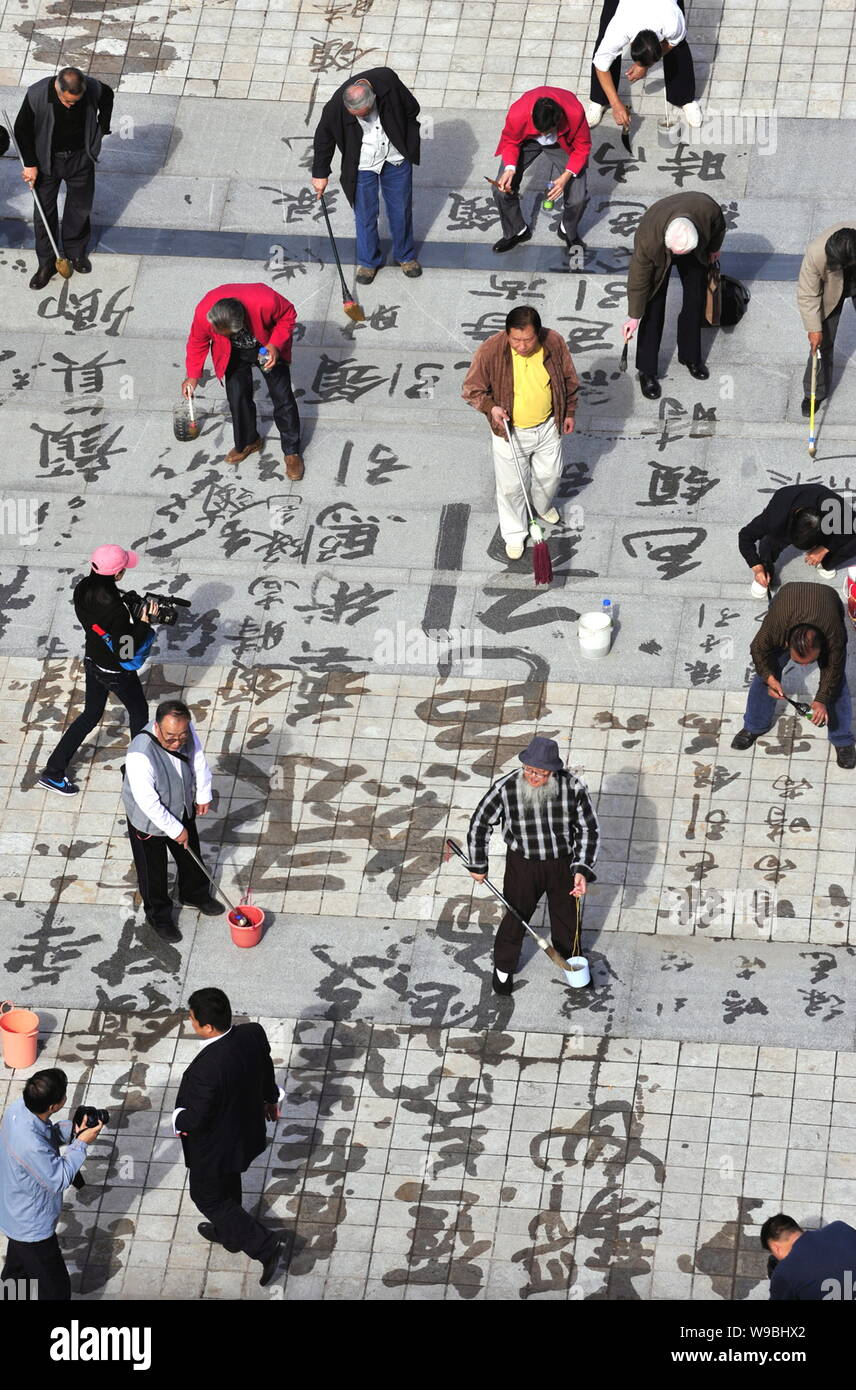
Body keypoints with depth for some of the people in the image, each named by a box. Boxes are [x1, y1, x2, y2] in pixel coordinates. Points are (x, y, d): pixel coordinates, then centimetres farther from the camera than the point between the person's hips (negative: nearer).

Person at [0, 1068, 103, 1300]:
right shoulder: (31, 1145, -43)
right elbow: (59, 1180, -27)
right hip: (32, 1227, -9)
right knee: (55, 1289, 10)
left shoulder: (19, 1107, -17)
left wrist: (72, 1129, -12)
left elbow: (47, 1135, 4)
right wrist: (81, 1143, -21)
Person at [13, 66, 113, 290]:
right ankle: (47, 263, 23)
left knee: (80, 208, 17)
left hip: (81, 158, 2)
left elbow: (108, 95, 2)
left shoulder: (93, 89, -25)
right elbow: (22, 129, -14)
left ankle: (76, 251, 40)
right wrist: (30, 164, -11)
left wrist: (102, 127, 4)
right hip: (47, 160, -1)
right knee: (44, 211, 7)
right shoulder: (37, 95, -31)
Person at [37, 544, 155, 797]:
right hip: (116, 672, -7)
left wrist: (128, 601, -5)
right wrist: (145, 621, -23)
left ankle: (53, 771, 27)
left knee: (91, 714, 25)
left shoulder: (83, 589, -16)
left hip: (92, 660, 7)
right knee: (139, 712, 22)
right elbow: (126, 653, -29)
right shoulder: (115, 608, -37)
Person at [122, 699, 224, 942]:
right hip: (149, 819, -6)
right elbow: (148, 803, -34)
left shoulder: (186, 730, -24)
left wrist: (203, 794, 5)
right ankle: (158, 915, 43)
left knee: (190, 854, 28)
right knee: (153, 869, 18)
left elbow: (198, 759, -2)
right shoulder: (140, 755, -43)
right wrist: (175, 830, -23)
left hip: (182, 810, 6)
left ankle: (195, 894, 56)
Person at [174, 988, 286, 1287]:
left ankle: (265, 1246, 21)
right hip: (247, 1129, 7)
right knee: (228, 1183, 33)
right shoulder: (254, 1034, -21)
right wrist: (270, 1097, 21)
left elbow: (195, 1119, -30)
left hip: (215, 1145, -7)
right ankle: (227, 1234, 58)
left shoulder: (206, 1068, -42)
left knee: (207, 1197, 20)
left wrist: (180, 1121, -6)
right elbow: (266, 1069, 0)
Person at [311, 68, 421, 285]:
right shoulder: (336, 106, -30)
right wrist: (320, 174, 1)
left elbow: (411, 108, -7)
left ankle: (405, 255, 40)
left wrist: (407, 143, 0)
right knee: (365, 214, 12)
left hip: (396, 159, 2)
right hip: (363, 164, -2)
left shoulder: (387, 80, -28)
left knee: (401, 209, 17)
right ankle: (368, 261, 35)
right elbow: (324, 139, -10)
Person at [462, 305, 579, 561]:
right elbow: (472, 390, -13)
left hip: (548, 427, 3)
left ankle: (542, 505, 58)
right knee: (510, 486, 12)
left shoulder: (554, 343, -20)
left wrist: (569, 412, 8)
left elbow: (569, 379, -1)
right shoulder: (491, 352, -28)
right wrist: (491, 407, -31)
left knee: (550, 474, 24)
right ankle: (514, 534, 38)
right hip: (510, 431, -2)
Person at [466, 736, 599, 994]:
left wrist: (582, 870, -17)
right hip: (523, 864, -1)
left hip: (564, 863, 1)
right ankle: (503, 966, 42)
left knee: (567, 916, 22)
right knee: (516, 918, 14)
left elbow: (589, 830, -8)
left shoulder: (573, 788, -22)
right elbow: (479, 825, -7)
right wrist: (478, 866, 2)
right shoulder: (505, 789, -24)